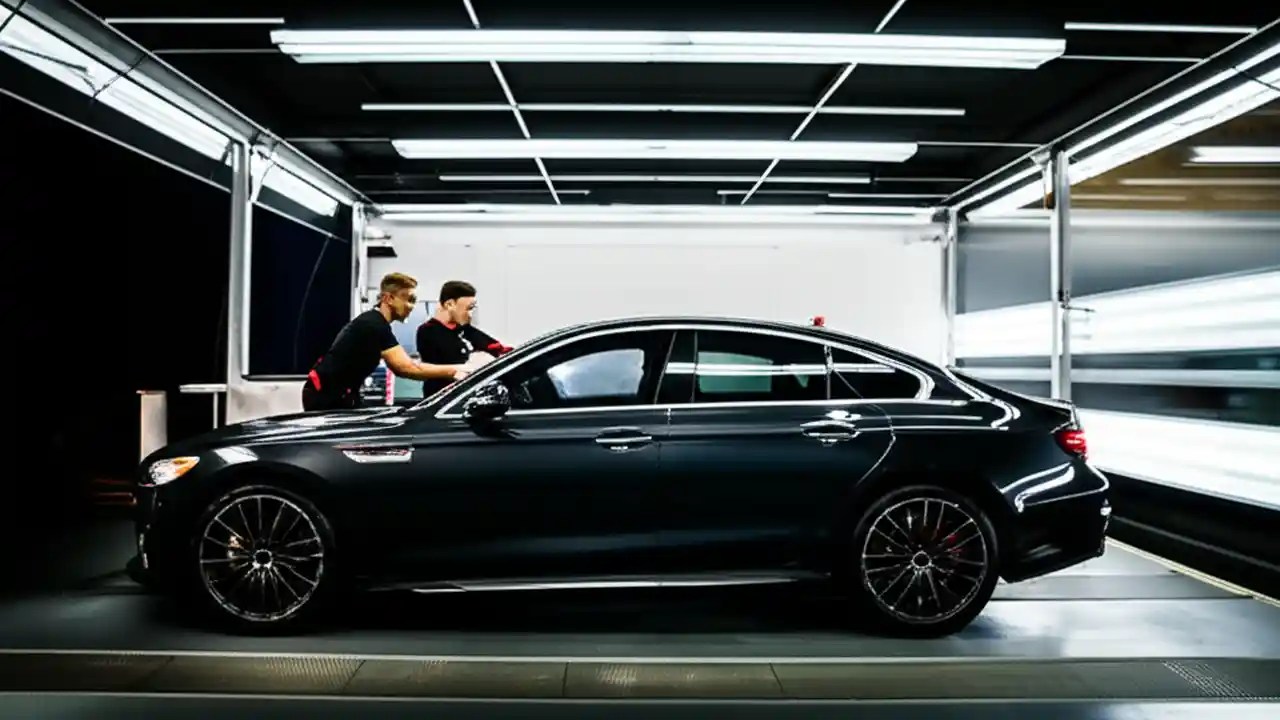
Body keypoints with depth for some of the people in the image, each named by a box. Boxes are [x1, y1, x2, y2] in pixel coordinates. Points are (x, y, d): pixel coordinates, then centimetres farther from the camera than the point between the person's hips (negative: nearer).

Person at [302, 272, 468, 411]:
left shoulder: (374, 323, 11)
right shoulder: (373, 325, -20)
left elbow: (399, 367, 10)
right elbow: (406, 367, -27)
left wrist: (447, 374, 1)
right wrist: (453, 370, -23)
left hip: (338, 394, 10)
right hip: (325, 395, -10)